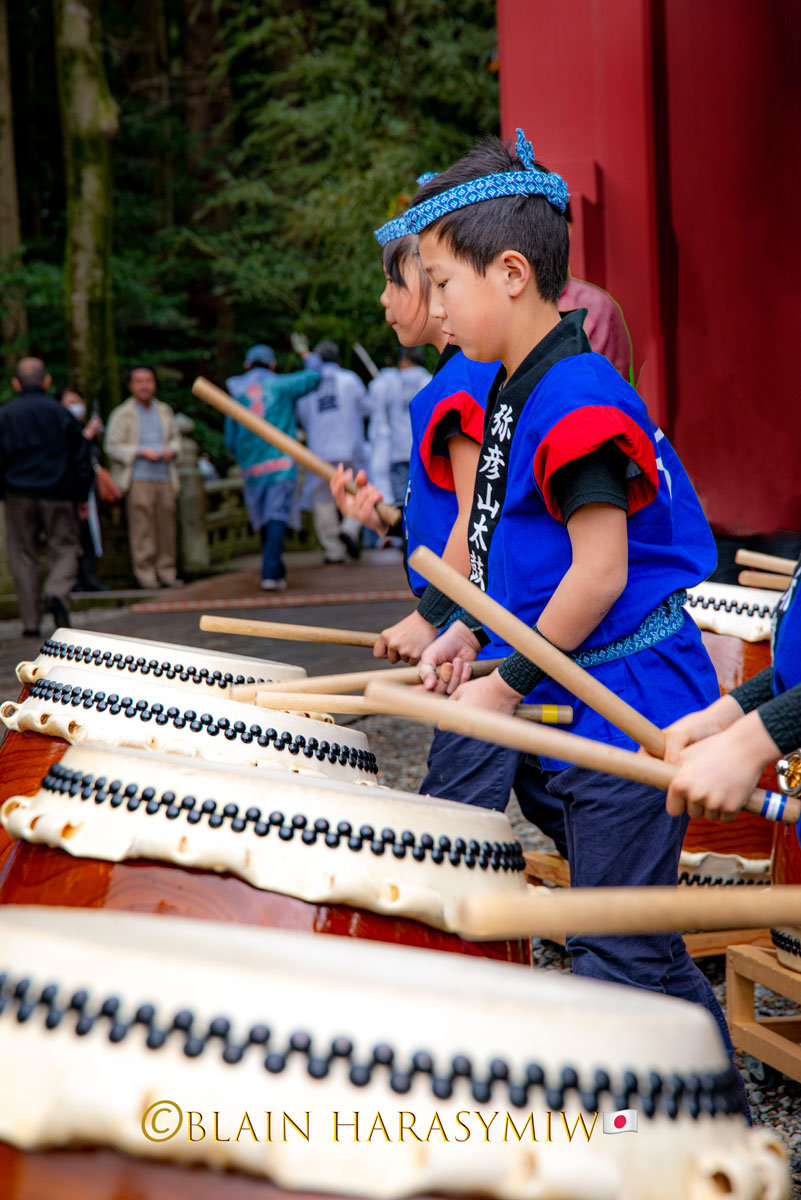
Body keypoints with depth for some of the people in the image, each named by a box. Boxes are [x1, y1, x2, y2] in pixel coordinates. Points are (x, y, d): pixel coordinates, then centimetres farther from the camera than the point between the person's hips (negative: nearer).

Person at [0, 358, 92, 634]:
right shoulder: (62, 414, 2)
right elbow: (82, 458, 4)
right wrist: (81, 496, 13)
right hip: (57, 496, 0)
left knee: (23, 557, 7)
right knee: (65, 547, 8)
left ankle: (31, 622, 4)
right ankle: (58, 592, -22)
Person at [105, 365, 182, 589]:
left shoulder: (165, 411, 17)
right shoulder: (122, 414, 2)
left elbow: (176, 438, 27)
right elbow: (112, 447, -2)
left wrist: (171, 449, 3)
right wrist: (141, 452, -12)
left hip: (165, 478, 4)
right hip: (138, 480, -4)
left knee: (166, 525, 2)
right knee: (142, 528, -8)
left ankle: (167, 572, 9)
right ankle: (145, 574, -4)